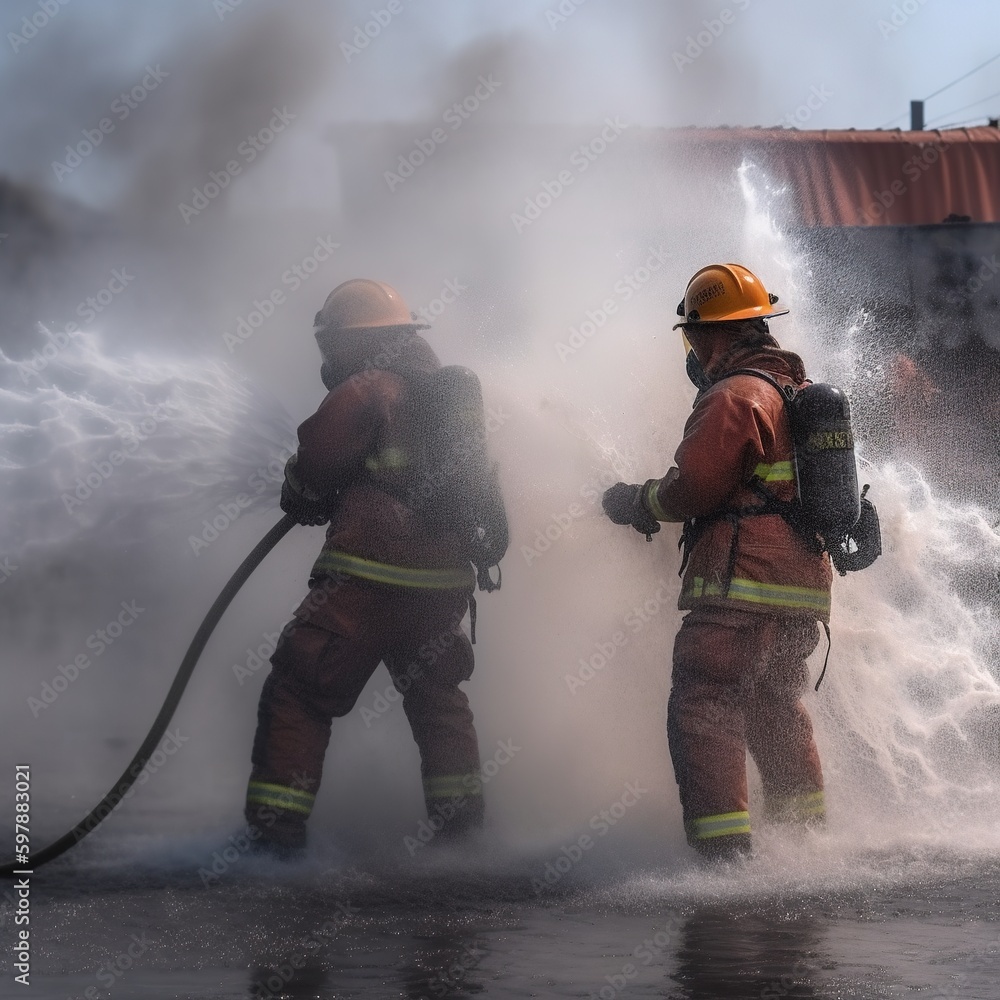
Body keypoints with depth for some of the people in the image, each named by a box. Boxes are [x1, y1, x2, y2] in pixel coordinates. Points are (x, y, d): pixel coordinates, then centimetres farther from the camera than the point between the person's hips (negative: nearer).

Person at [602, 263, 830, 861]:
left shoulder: (733, 397, -12)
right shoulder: (800, 390, 18)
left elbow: (695, 487, -15)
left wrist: (636, 502, 3)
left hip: (742, 587, -10)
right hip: (804, 588, 10)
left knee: (702, 710, -10)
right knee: (776, 710, 24)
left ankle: (723, 850, -18)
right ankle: (807, 835, 32)